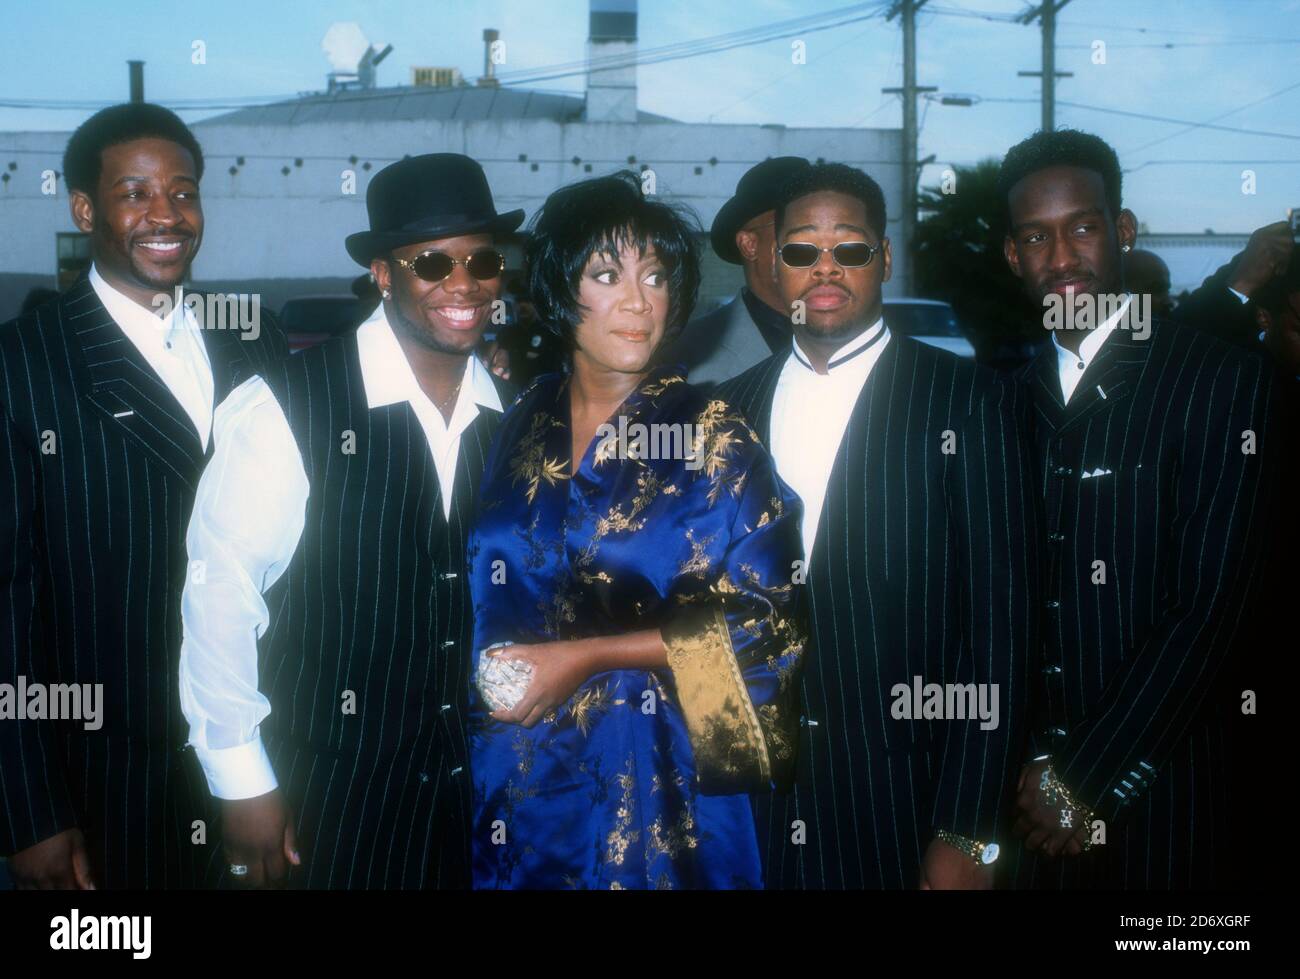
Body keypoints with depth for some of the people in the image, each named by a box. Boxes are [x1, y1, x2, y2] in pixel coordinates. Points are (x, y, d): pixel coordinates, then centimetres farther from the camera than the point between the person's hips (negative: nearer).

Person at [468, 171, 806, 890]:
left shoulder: (711, 437, -8)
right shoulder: (520, 429, 4)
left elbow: (769, 620, -12)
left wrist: (585, 657, -15)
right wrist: (493, 675, -2)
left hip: (654, 785, -3)